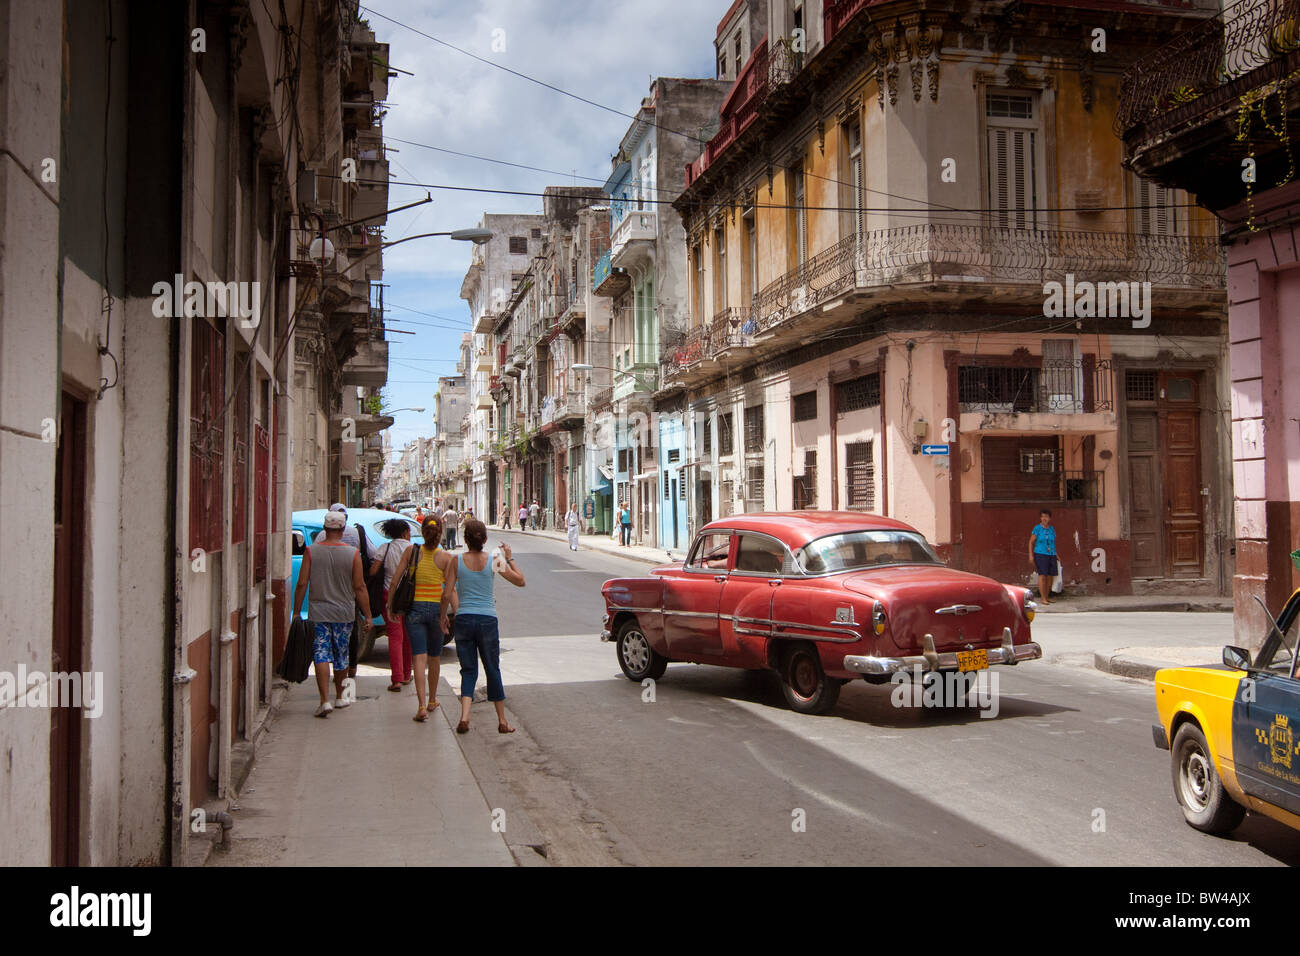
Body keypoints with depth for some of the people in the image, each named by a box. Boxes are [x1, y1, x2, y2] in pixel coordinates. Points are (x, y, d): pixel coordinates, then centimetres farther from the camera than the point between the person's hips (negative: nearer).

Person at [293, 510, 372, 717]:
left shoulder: (311, 552, -5)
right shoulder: (353, 554, -6)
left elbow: (301, 585, -5)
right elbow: (360, 587, -6)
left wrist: (296, 612, 4)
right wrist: (367, 616, 0)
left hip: (318, 613, -1)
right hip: (344, 613, 1)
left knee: (321, 655, -1)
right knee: (341, 656, 15)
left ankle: (325, 700, -13)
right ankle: (340, 696, 29)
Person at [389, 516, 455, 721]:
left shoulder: (411, 552, -3)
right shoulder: (446, 557, -5)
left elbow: (395, 579, -3)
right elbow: (448, 590, -9)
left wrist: (390, 603, 8)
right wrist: (444, 613, -1)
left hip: (414, 609, 0)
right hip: (436, 609, 0)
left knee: (420, 657, -4)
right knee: (434, 657, 17)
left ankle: (422, 706, -16)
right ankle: (432, 700, 33)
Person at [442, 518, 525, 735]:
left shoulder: (457, 561, -2)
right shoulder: (493, 561, -3)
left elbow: (448, 593, -1)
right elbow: (520, 581, 5)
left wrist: (444, 616, 13)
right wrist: (509, 558, 14)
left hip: (463, 619, 1)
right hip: (487, 620, 0)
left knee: (468, 670, 10)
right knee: (493, 670, 12)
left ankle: (464, 716, -10)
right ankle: (502, 721, 19)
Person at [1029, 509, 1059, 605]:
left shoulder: (1052, 529, 10)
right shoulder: (1037, 528, -3)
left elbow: (1054, 542, 18)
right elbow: (1031, 542, -1)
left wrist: (1056, 555, 14)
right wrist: (1031, 555, -8)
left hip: (1051, 555, 5)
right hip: (1040, 555, -5)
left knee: (1050, 576, 4)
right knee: (1042, 575, -11)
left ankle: (1047, 597, 15)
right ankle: (1043, 598, -10)